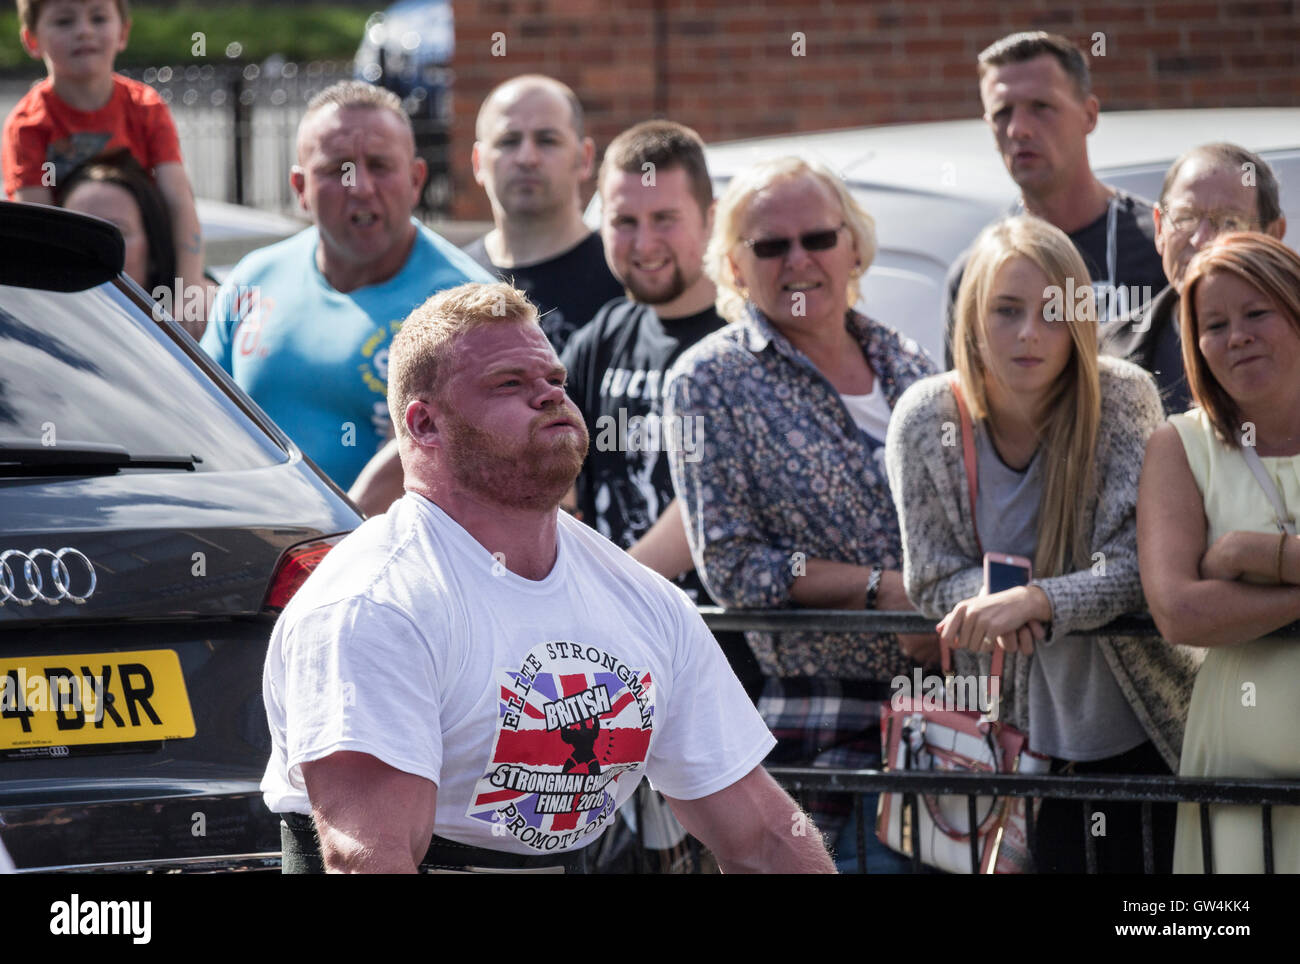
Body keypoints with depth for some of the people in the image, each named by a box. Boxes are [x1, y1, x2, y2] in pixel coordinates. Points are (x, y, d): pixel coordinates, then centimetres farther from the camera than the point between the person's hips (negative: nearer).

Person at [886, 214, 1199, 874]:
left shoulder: (1122, 397, -14)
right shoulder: (925, 419, -9)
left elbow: (1141, 564, -19)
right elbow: (933, 578, -3)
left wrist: (1033, 601, -34)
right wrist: (993, 601, -25)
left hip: (1139, 738, -1)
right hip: (1019, 739, 1)